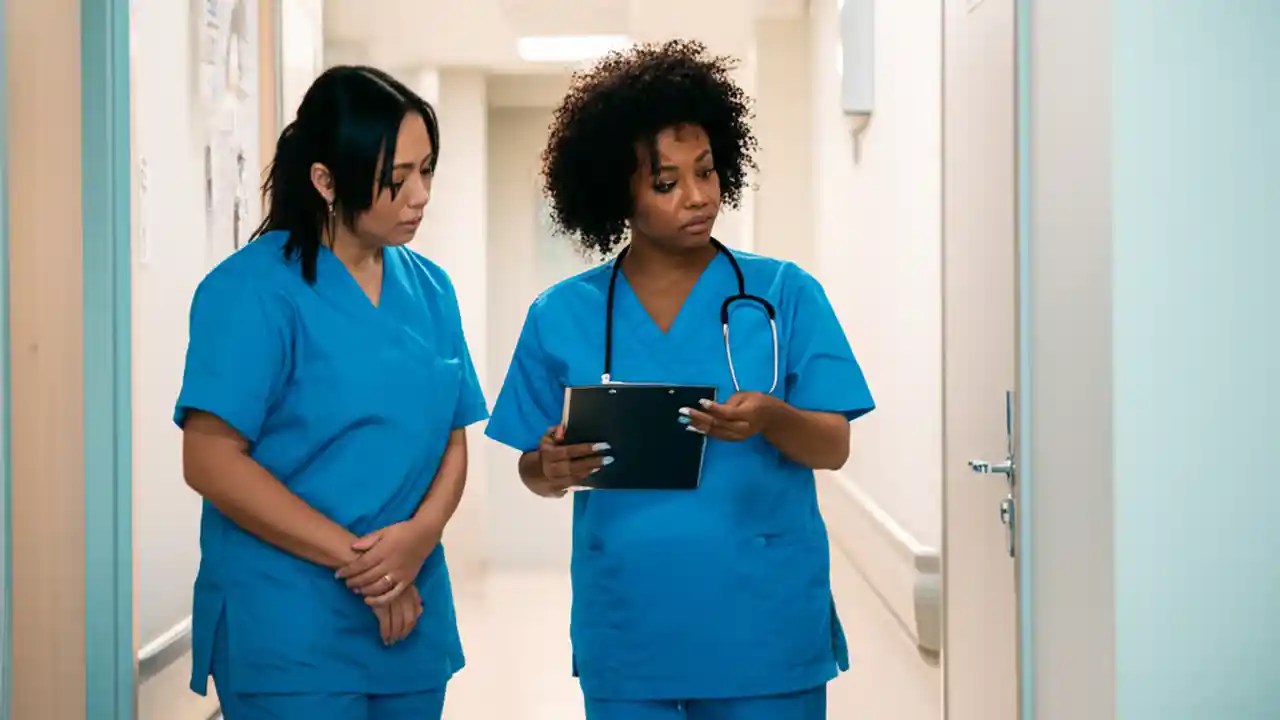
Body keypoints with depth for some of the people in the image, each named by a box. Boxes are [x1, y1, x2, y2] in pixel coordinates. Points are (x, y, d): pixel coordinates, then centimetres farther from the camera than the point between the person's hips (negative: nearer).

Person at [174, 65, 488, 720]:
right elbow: (211, 460, -15)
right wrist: (357, 561, -15)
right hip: (289, 629, -6)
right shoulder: (255, 289, -10)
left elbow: (452, 439, 9)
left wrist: (421, 535, -12)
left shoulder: (429, 289, 8)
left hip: (411, 623, 6)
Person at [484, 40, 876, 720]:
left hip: (765, 628, -1)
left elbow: (834, 447, -3)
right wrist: (554, 469, -16)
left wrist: (770, 419, -23)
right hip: (626, 637, 1)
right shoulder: (562, 315, 2)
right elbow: (534, 473, 7)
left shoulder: (785, 294, -1)